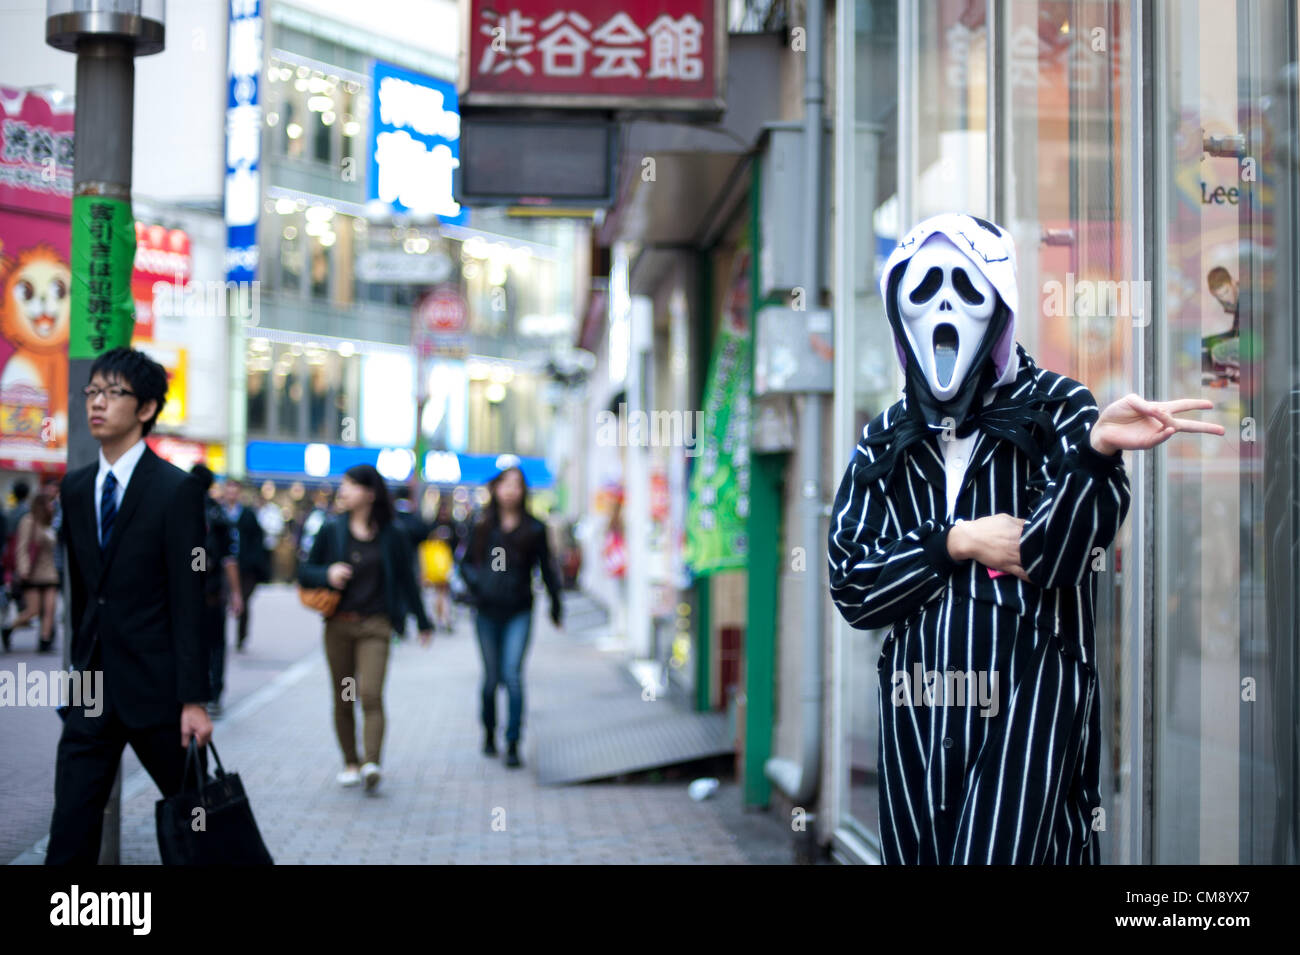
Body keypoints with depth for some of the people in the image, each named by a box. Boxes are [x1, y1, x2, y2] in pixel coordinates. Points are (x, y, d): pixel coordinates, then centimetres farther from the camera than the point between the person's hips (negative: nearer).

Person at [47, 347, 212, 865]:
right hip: (92, 690, 5)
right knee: (70, 830, 1)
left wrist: (193, 700, -15)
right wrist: (81, 664, 16)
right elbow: (80, 587, 16)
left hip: (155, 686, -5)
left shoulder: (177, 490, -9)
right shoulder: (75, 487, 10)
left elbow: (189, 601, -12)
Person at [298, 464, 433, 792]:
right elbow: (304, 571, 11)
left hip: (375, 625, -2)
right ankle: (350, 763, 17)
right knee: (342, 700, 7)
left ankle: (371, 764, -23)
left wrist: (423, 623, 19)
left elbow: (407, 579, 12)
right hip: (338, 625, 3)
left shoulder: (391, 536, 2)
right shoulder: (332, 530, 5)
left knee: (371, 695, -15)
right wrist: (327, 574, -12)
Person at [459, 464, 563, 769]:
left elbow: (546, 568, 10)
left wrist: (555, 604, 16)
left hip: (518, 612, -2)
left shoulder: (533, 529, 3)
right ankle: (489, 733, 31)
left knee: (513, 675, -13)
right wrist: (476, 584, -5)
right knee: (491, 676, 10)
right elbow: (467, 561, 14)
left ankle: (513, 744, -10)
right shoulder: (482, 527, 6)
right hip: (487, 612, 2)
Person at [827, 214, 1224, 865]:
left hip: (1026, 712, -4)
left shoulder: (1057, 409, -1)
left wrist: (1098, 448, -36)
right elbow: (848, 584, 2)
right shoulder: (885, 442, 9)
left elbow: (1048, 548, -18)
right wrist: (955, 543, -11)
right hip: (914, 713, 4)